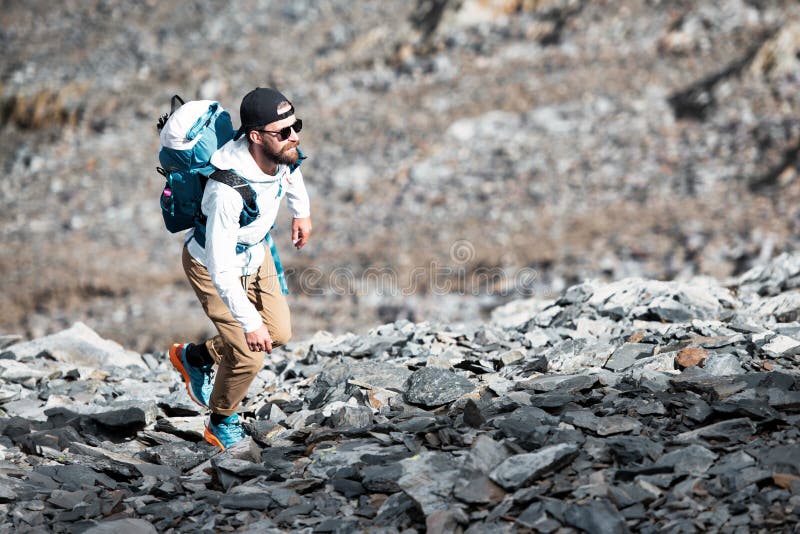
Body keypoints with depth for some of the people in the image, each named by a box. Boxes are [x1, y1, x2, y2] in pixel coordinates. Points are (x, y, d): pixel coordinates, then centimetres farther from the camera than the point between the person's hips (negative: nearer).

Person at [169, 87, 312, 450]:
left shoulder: (282, 150, -21)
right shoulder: (228, 191, -42)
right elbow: (221, 269, -37)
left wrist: (301, 210, 20)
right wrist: (250, 323, -33)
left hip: (254, 252, 7)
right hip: (213, 266, -7)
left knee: (279, 334, 14)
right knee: (248, 355, -5)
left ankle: (195, 357, 37)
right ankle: (221, 423, 26)